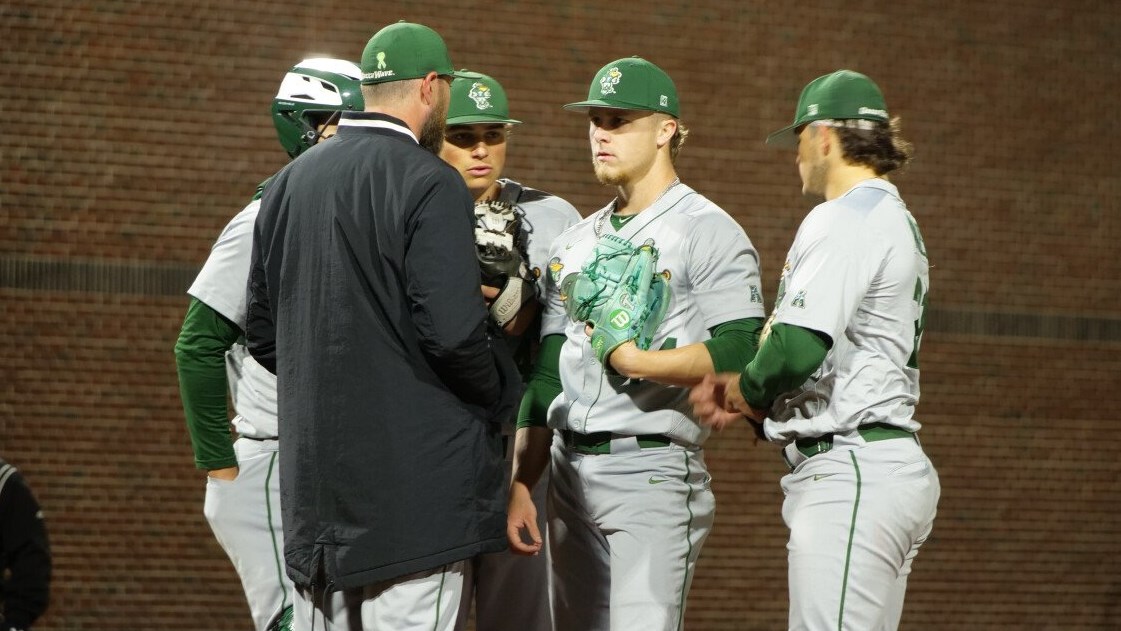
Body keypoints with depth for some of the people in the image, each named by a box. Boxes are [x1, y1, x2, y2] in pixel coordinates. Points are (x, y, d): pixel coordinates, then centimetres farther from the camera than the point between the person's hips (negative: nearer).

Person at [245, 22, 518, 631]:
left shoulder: (288, 183, 12)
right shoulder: (429, 183, -11)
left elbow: (261, 334, 16)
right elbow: (451, 329, -19)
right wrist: (499, 392, -1)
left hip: (311, 478, 7)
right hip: (412, 482, -7)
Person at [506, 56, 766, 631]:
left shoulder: (708, 232, -3)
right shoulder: (574, 242, 19)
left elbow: (740, 352, -15)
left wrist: (638, 362, -23)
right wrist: (519, 485, 11)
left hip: (653, 470, -7)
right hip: (569, 471, 7)